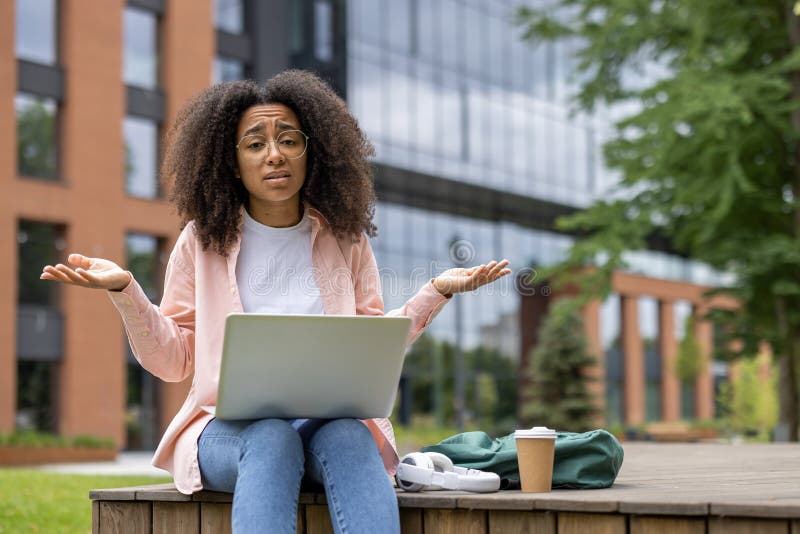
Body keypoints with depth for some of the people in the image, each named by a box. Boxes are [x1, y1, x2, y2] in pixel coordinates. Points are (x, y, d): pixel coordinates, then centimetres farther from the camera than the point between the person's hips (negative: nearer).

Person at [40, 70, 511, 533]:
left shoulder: (345, 239, 12)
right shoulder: (204, 239, 9)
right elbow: (172, 359, 7)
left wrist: (438, 291, 1)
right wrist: (124, 289, -7)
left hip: (334, 419, 1)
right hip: (229, 427, -1)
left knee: (348, 439, -35)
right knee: (272, 439, -36)